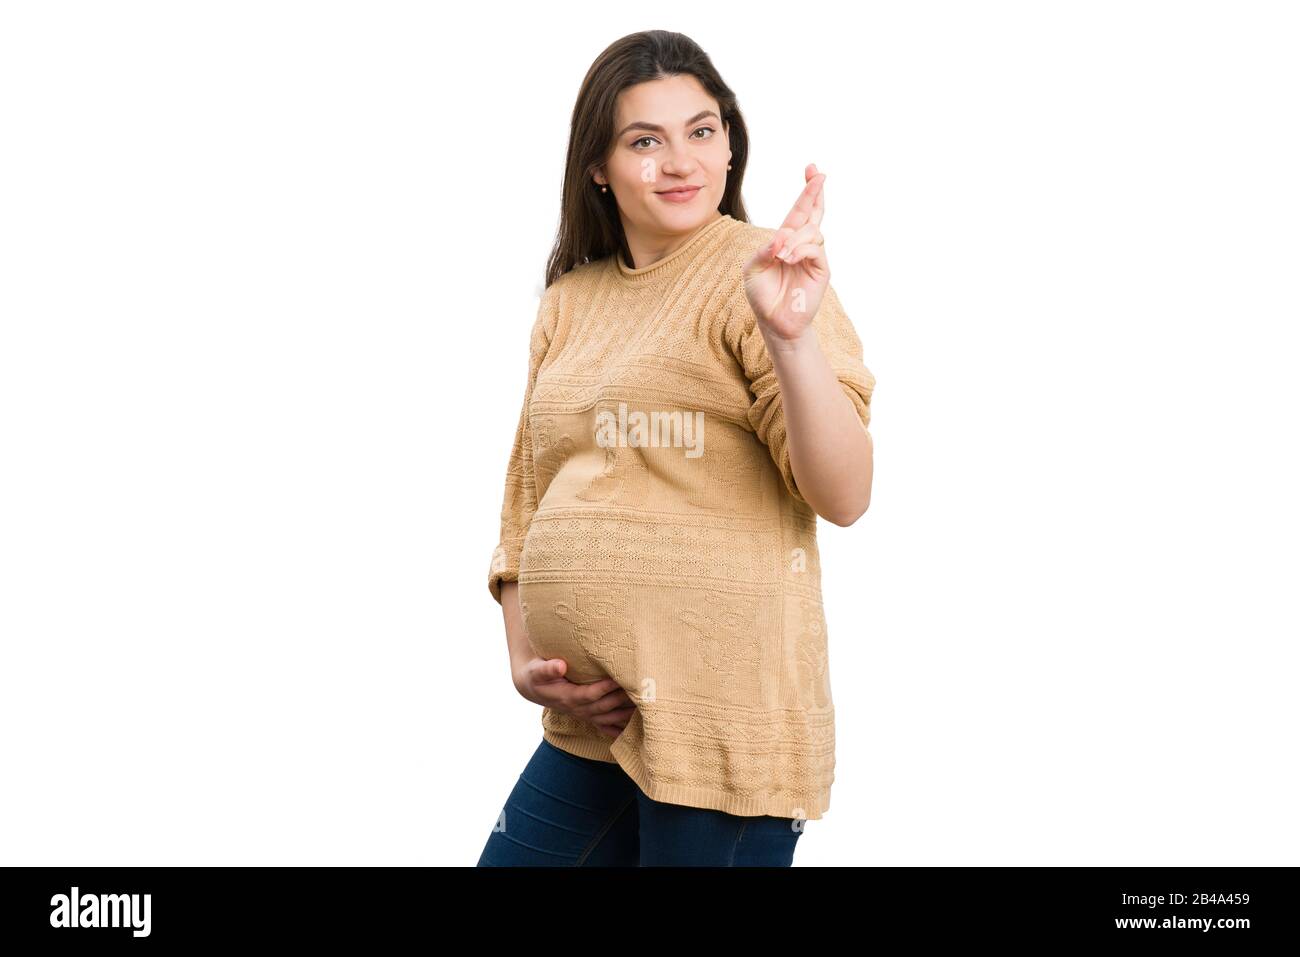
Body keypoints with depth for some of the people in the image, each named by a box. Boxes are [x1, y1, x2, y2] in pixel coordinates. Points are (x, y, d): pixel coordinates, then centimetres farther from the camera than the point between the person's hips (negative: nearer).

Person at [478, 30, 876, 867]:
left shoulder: (759, 273, -7)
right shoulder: (571, 300, 11)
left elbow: (844, 498, -16)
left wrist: (792, 334, -29)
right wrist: (524, 658, 7)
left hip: (720, 728, -6)